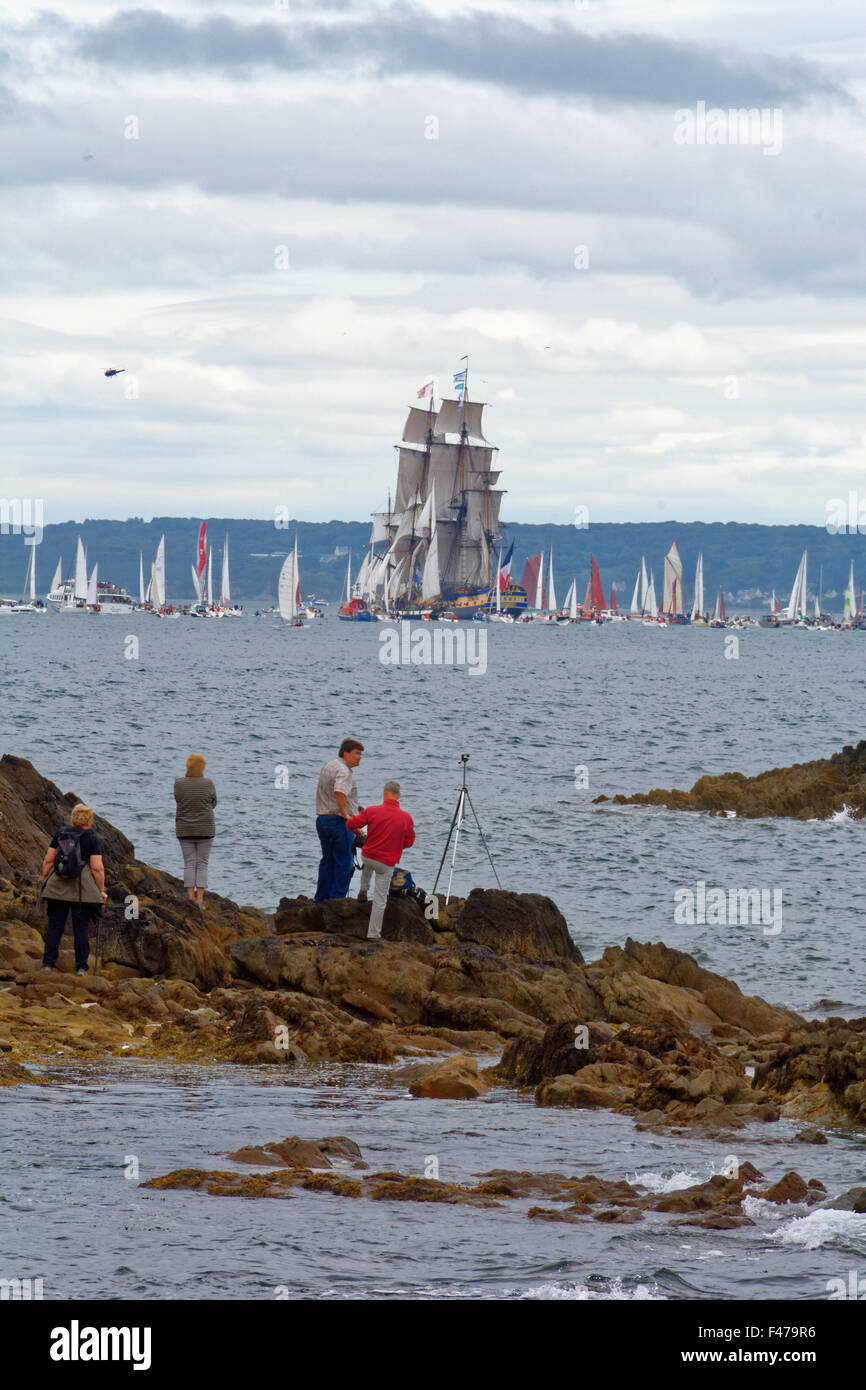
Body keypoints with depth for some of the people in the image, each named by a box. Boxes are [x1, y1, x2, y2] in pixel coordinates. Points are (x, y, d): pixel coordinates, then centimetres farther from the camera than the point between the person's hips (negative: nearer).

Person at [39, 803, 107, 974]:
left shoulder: (60, 834, 6)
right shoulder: (93, 839, -4)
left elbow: (48, 861, 5)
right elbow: (97, 868, -9)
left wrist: (45, 881, 15)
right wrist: (102, 891, -2)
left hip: (57, 888, 3)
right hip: (83, 889, -3)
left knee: (55, 925, 8)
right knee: (82, 928, 4)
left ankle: (48, 963, 6)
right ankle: (81, 967, 5)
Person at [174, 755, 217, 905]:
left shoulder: (179, 784, -8)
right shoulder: (208, 784, -10)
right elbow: (213, 802, 5)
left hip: (184, 830, 1)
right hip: (205, 830, -1)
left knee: (189, 865, 7)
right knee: (202, 865, 5)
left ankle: (190, 898, 1)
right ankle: (200, 899, 0)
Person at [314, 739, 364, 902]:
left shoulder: (328, 766, 17)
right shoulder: (343, 770, -16)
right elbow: (339, 792, -34)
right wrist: (345, 813, -22)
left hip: (322, 819, 9)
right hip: (338, 821, -9)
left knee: (328, 860, 16)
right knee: (344, 862, -3)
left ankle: (321, 900, 19)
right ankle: (337, 899, -4)